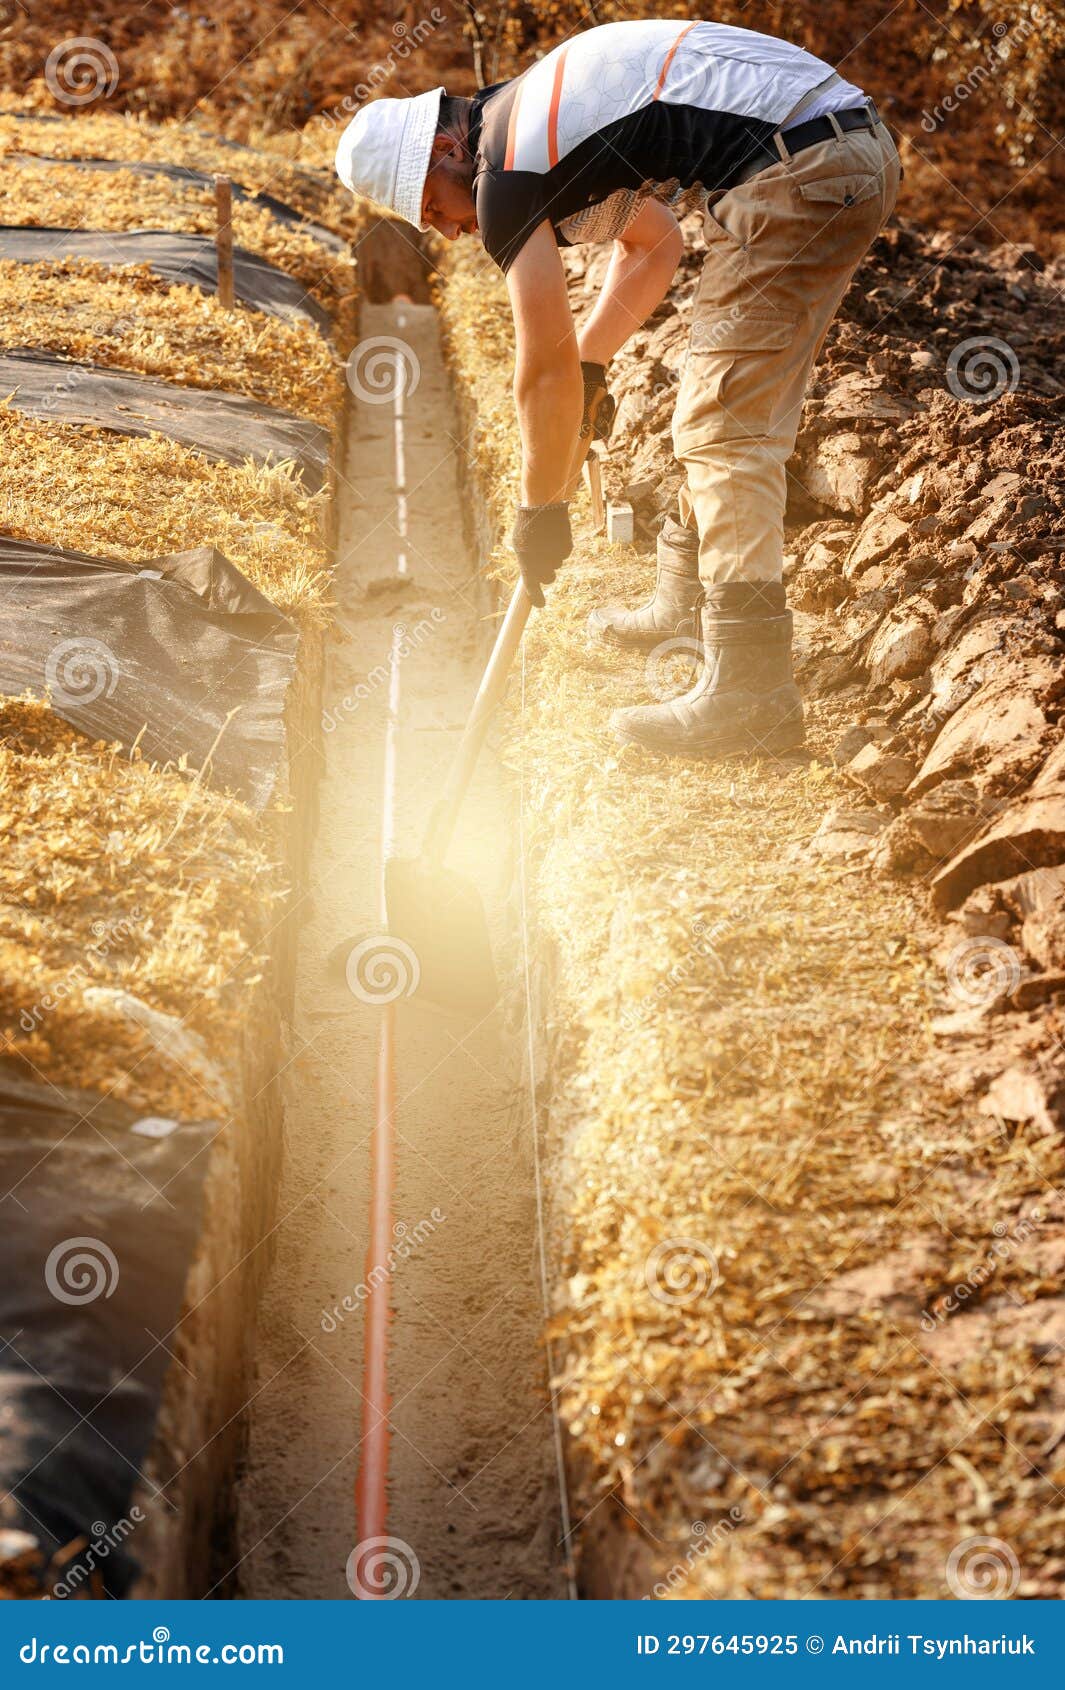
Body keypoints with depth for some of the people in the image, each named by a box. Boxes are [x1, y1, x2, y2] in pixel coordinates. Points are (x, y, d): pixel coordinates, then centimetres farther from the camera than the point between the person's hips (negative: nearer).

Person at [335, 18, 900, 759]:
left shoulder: (505, 177, -7)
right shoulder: (529, 108, 22)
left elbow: (545, 368, -4)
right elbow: (654, 241, 33)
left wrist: (542, 509, 8)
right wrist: (589, 364, 28)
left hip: (796, 171, -10)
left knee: (726, 428, -8)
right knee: (734, 403, 19)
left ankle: (749, 693, -7)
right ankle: (689, 605, 32)